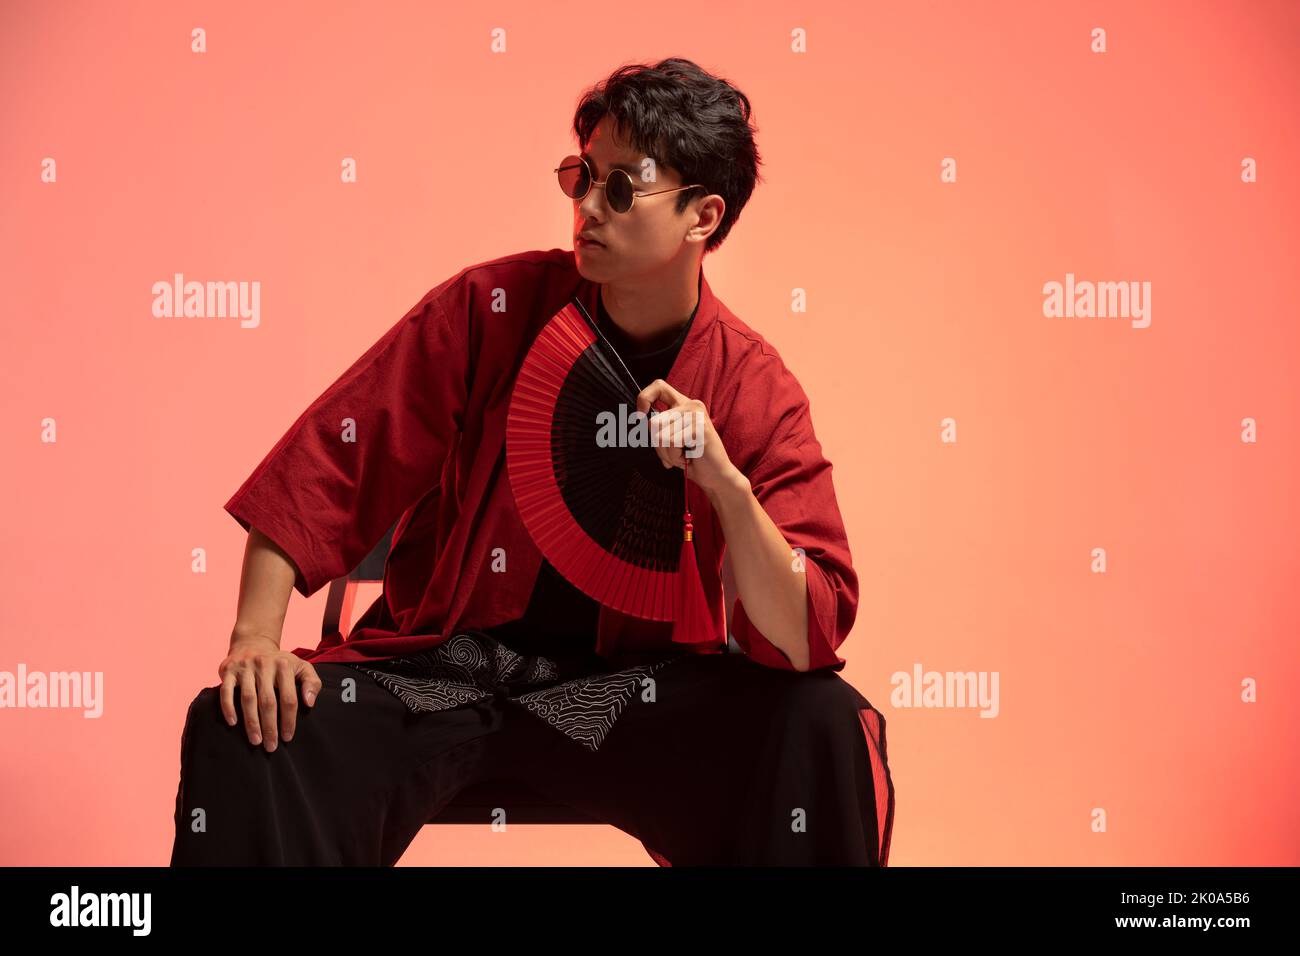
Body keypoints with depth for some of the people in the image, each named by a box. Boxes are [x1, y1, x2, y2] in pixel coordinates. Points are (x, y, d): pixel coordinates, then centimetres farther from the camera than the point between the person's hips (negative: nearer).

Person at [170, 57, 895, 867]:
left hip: (625, 686, 0)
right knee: (243, 732, -27)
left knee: (827, 728, -24)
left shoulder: (757, 392, -6)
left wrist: (725, 484, -30)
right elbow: (329, 463, -4)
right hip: (436, 663, 0)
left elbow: (806, 642, -14)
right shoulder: (492, 306, -5)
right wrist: (255, 638, -16)